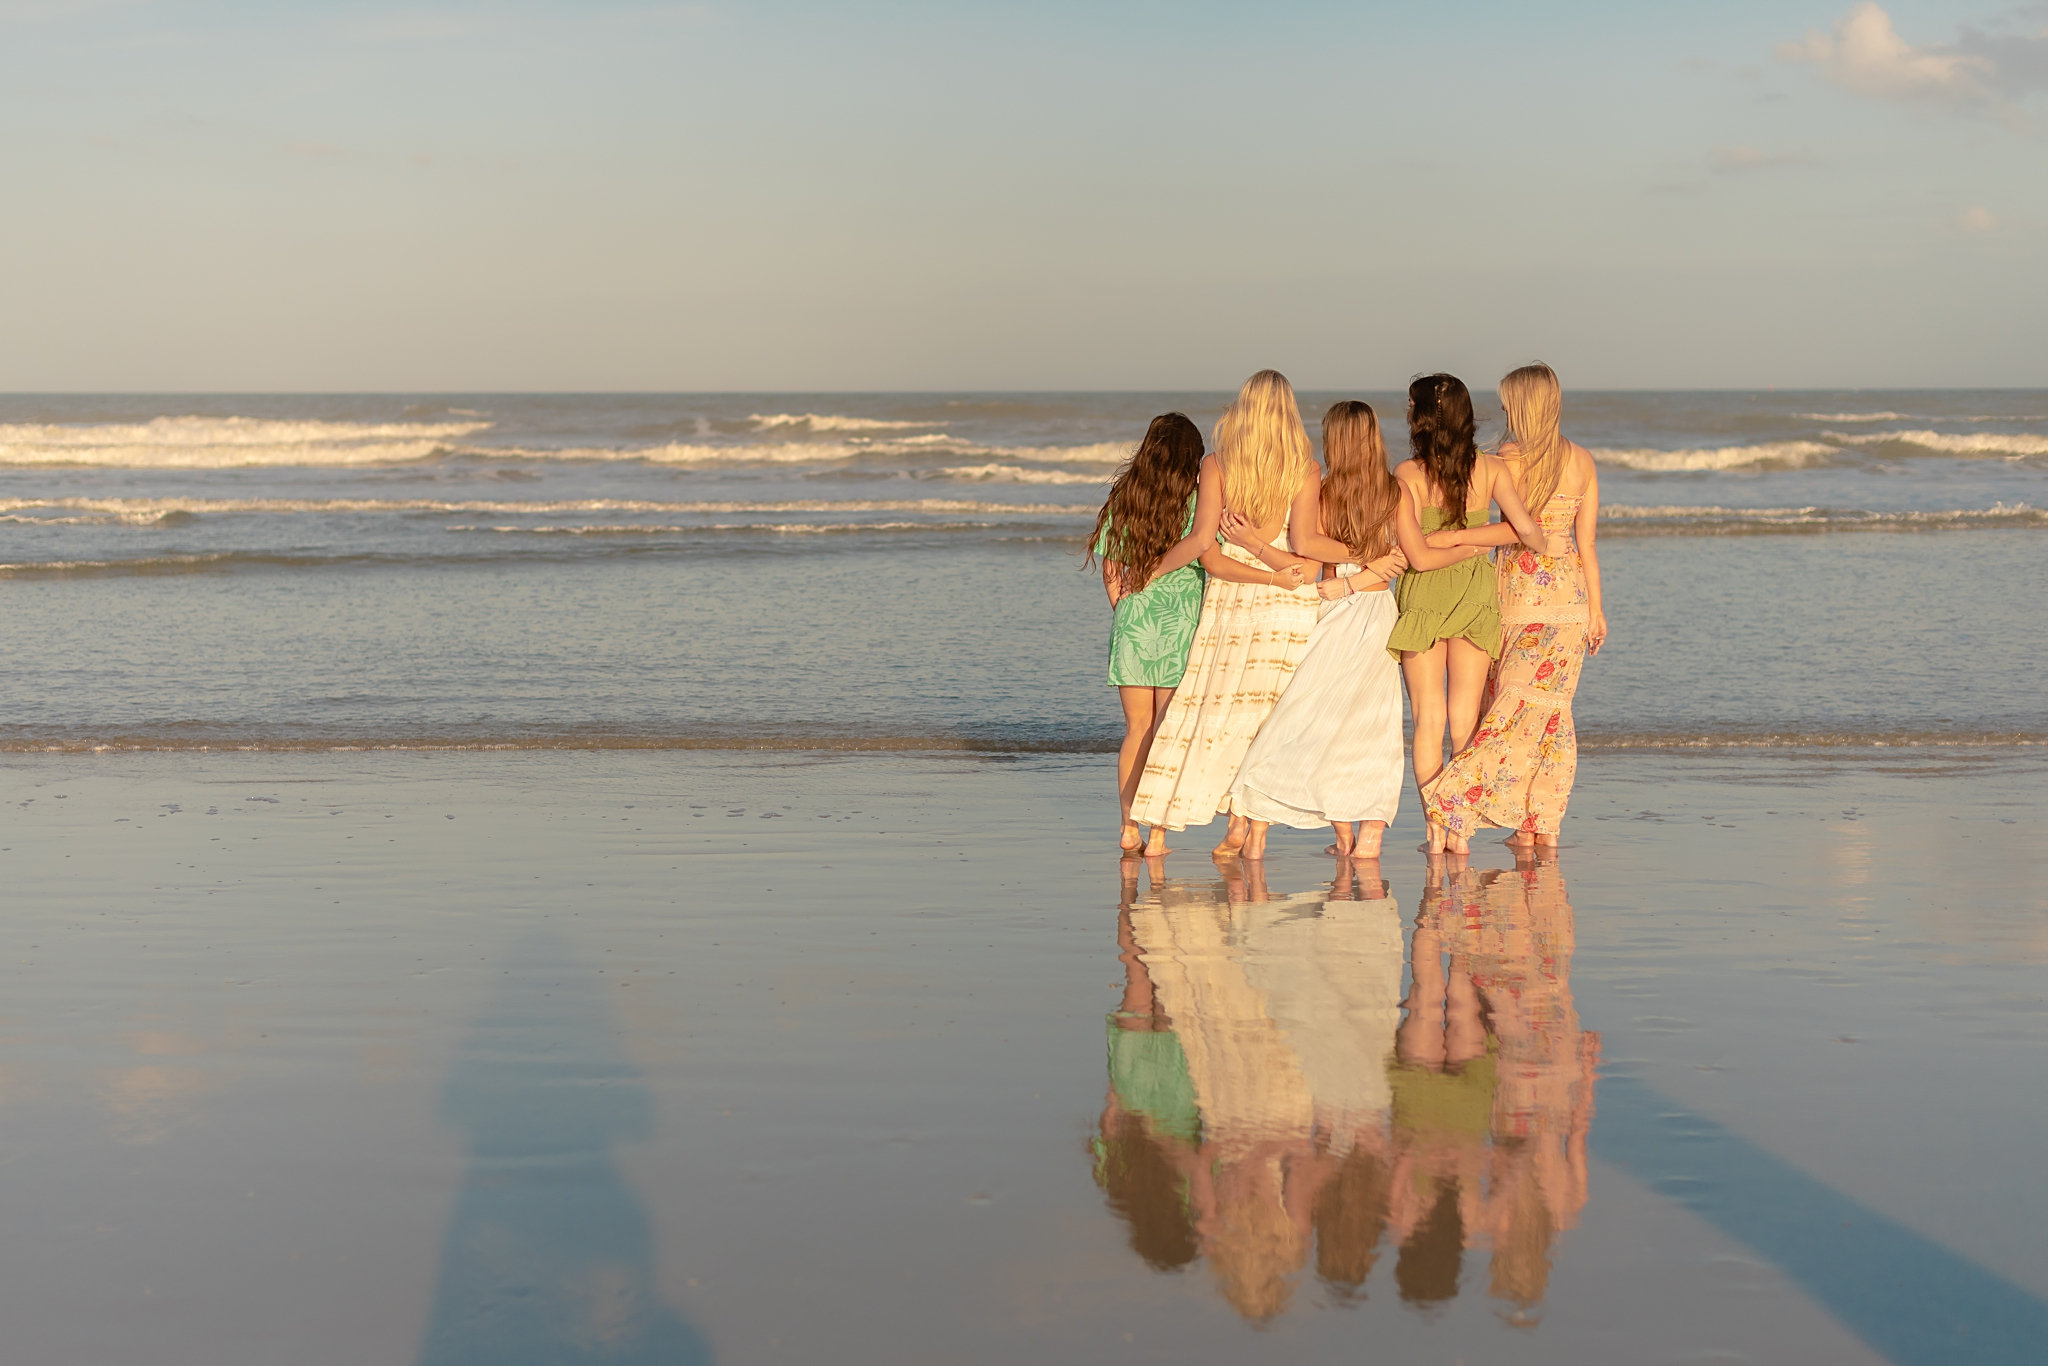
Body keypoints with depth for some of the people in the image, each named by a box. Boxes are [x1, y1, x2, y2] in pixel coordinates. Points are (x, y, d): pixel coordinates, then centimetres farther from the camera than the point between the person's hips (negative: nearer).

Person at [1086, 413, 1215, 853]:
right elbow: (1202, 541, -25)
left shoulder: (1120, 498, 5)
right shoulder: (1195, 499, -4)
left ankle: (1129, 829, 6)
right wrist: (1155, 573, -13)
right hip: (1180, 619, -3)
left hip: (1130, 618, 3)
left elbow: (1110, 572, 6)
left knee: (1136, 730, 11)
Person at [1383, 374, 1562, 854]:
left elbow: (1417, 556, -16)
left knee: (1428, 719, 5)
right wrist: (1546, 546, 9)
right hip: (1476, 595, 2)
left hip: (1422, 599, -2)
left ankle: (1435, 828, 3)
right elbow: (1525, 527, -12)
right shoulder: (1490, 468, -5)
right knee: (1465, 719, 6)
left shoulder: (1407, 475, -13)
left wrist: (1476, 547, -2)